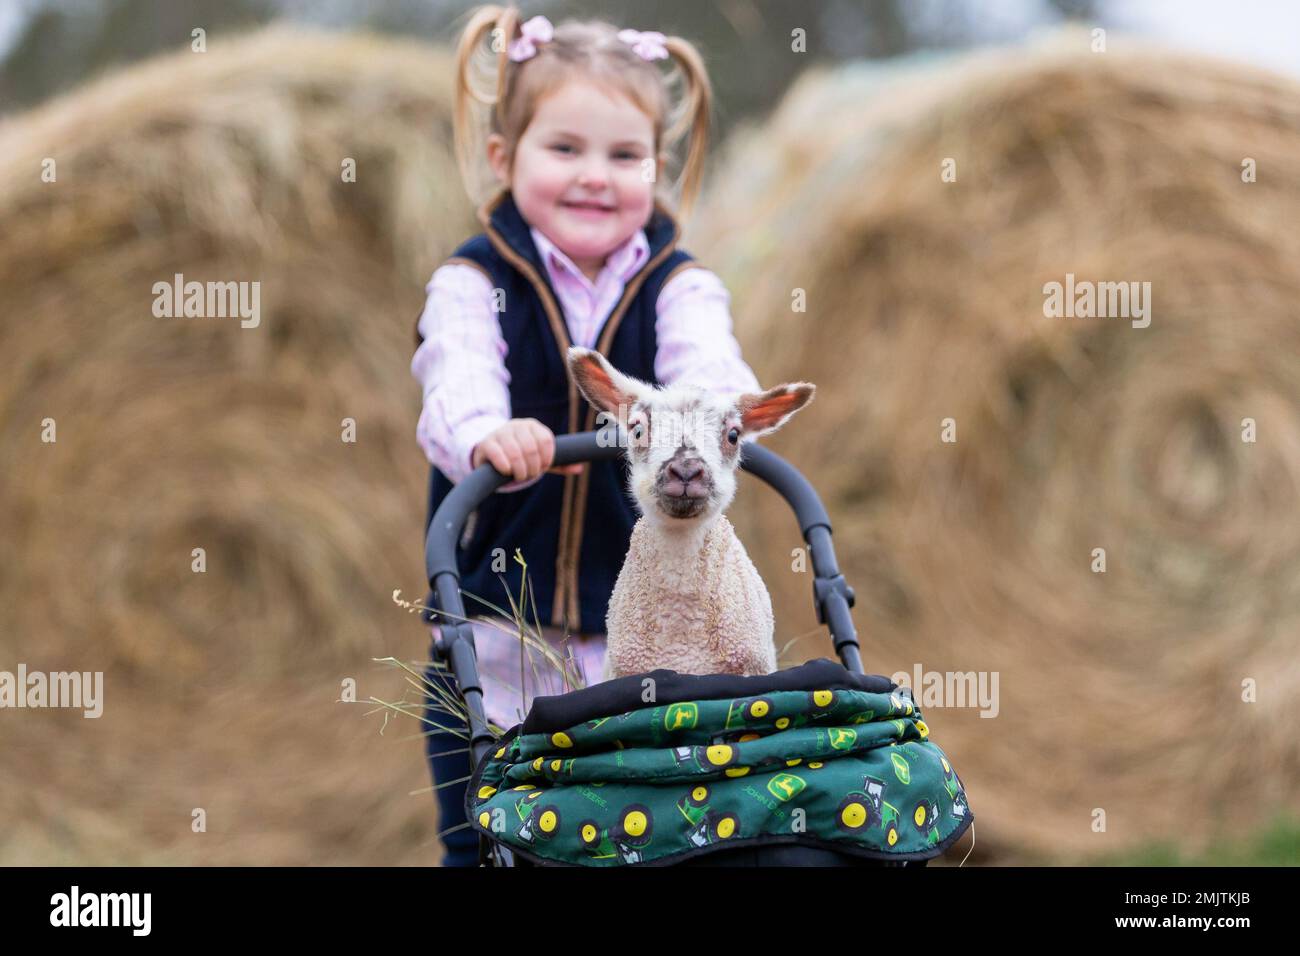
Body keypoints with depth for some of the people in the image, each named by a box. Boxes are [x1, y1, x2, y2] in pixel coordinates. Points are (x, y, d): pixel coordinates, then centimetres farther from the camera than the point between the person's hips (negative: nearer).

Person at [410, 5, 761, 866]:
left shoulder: (678, 288, 0)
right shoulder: (473, 285, -3)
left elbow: (709, 361, -20)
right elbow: (458, 384, -22)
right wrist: (487, 438, -47)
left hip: (645, 649, 1)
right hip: (495, 654, -1)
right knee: (484, 848, 4)